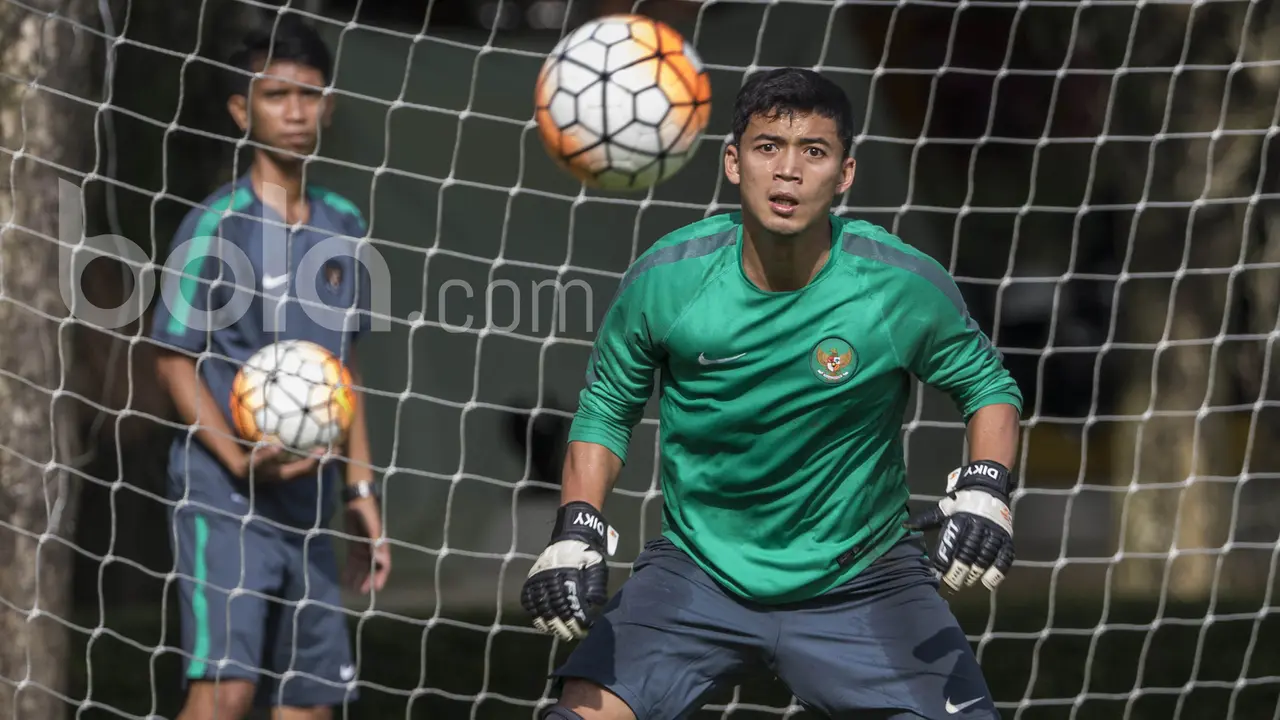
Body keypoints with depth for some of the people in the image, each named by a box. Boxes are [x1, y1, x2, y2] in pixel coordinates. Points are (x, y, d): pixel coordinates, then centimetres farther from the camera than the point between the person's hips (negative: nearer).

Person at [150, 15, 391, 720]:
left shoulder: (342, 224, 11)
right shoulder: (217, 223, -8)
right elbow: (174, 358, -7)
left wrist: (361, 491, 16)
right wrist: (241, 461, -18)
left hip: (307, 503, 7)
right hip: (223, 496, -7)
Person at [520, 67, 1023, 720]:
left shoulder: (905, 286, -13)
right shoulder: (665, 279, -11)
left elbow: (987, 385, 3)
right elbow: (606, 407, 3)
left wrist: (986, 488, -16)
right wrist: (575, 529, -10)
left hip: (860, 581, 0)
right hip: (694, 575, 0)